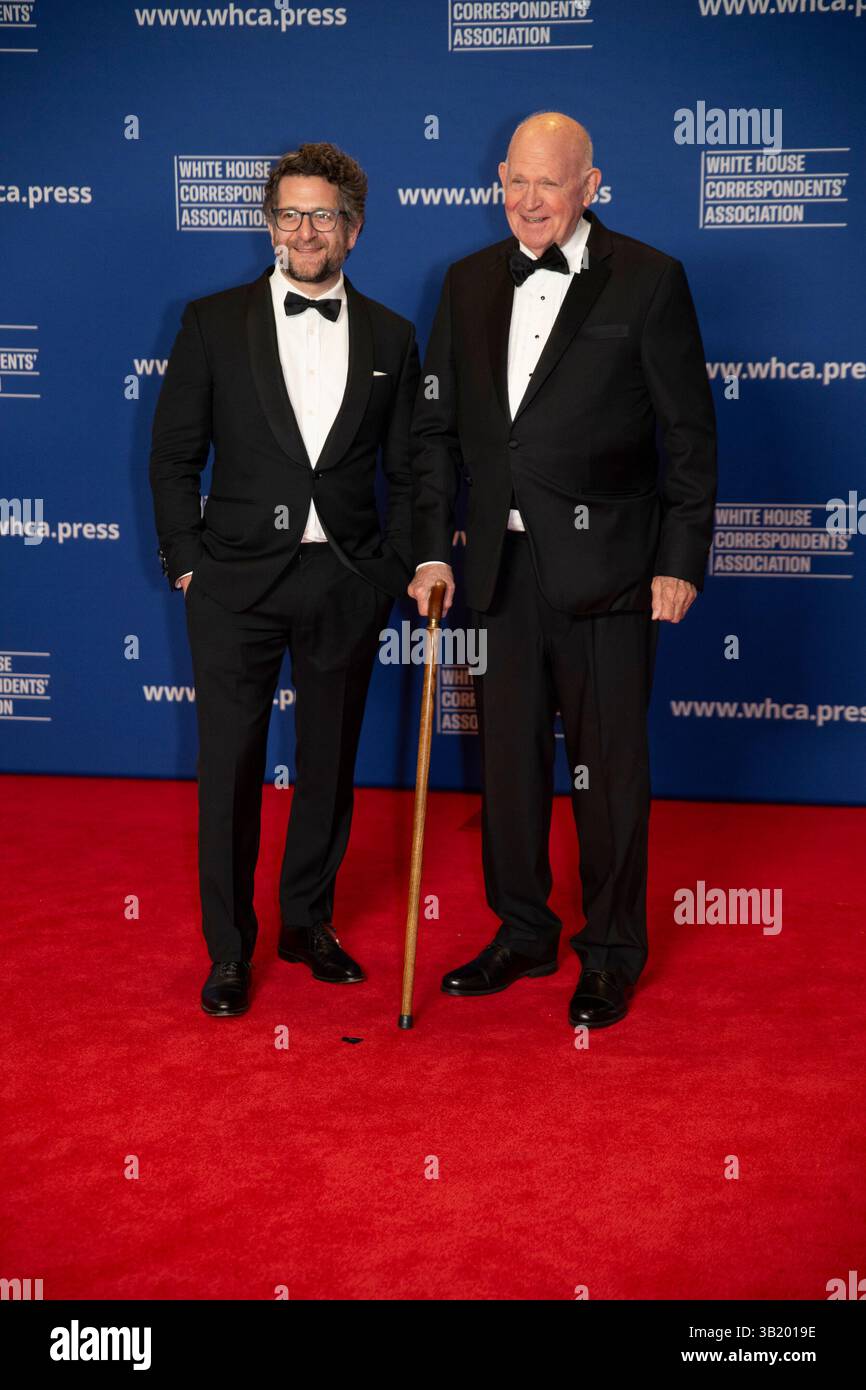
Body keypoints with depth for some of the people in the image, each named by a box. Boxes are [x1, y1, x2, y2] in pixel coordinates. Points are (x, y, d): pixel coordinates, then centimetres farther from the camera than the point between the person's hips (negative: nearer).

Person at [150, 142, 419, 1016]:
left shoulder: (389, 338, 7)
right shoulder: (214, 322, 2)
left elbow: (405, 472, 10)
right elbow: (173, 454, 3)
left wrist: (394, 568, 2)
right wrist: (186, 560, -4)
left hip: (346, 583, 2)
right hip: (238, 578, -2)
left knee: (330, 762, 11)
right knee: (229, 765, 2)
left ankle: (308, 921, 29)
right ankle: (229, 949, 16)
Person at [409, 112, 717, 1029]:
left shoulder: (648, 281, -3)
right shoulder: (470, 284, 10)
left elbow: (689, 435, -3)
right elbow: (436, 428, 11)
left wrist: (681, 562, -8)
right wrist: (432, 551, 4)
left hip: (605, 567, -4)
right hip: (501, 567, 4)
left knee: (608, 765, 4)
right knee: (507, 756, 13)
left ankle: (610, 952, 21)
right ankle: (523, 932, 31)